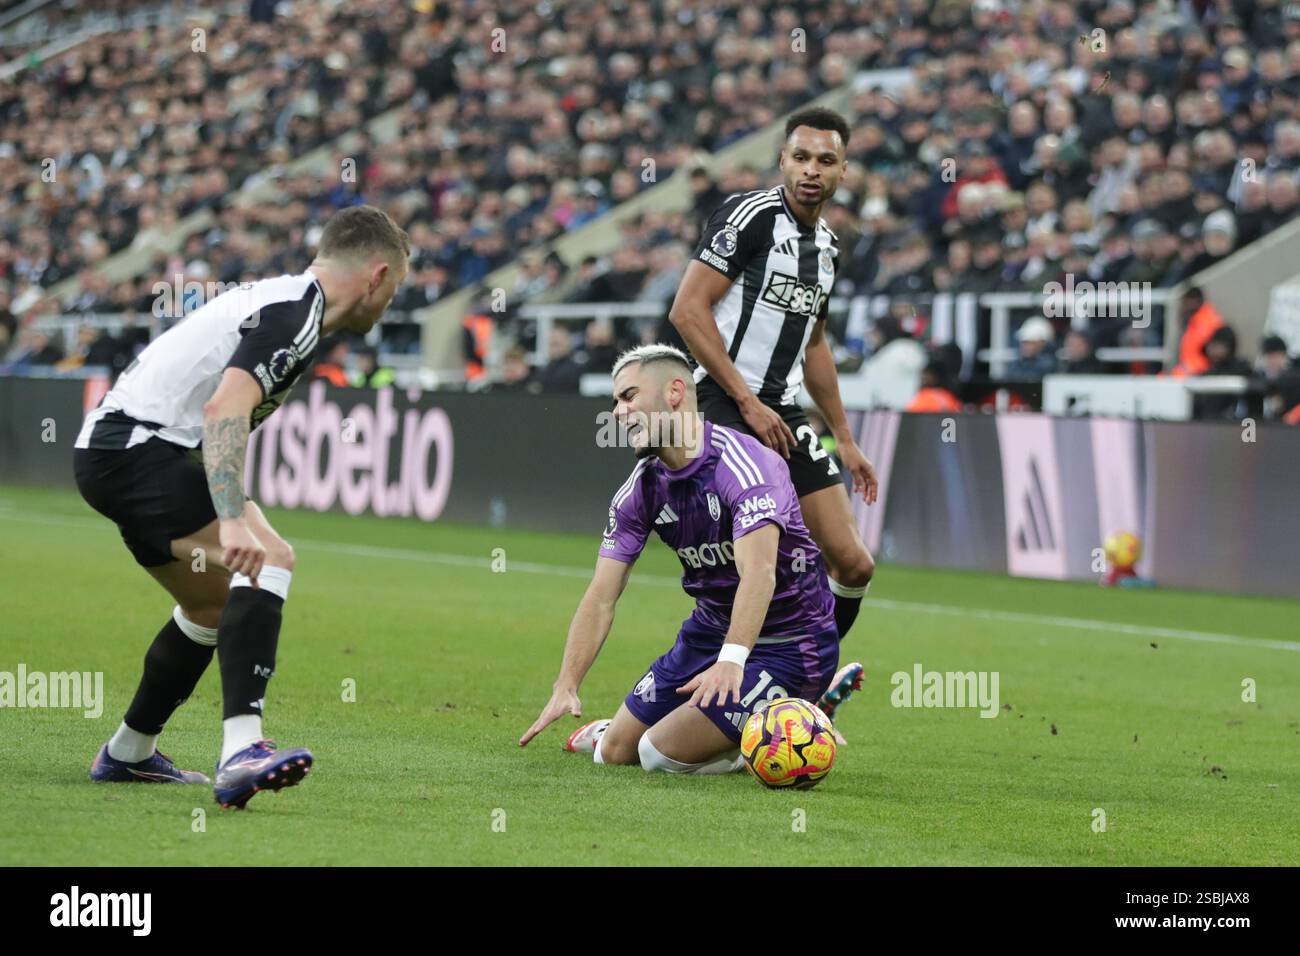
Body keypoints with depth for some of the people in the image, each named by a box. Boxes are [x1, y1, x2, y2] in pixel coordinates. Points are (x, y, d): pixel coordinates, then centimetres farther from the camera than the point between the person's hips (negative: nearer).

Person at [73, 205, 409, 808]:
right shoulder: (293, 313, -14)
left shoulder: (282, 298, 18)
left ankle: (127, 755, 40)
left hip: (112, 447, 11)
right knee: (269, 559, -24)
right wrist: (234, 522, -37)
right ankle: (241, 752, -36)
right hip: (139, 447, -11)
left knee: (215, 605, 25)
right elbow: (224, 407, -28)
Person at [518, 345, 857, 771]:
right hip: (711, 630, 8)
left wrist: (731, 660, -51)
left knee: (661, 754, -16)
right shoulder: (642, 487, -2)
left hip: (786, 644, -8)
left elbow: (758, 573, -38)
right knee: (614, 751, 9)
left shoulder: (743, 463, -25)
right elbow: (601, 597, -5)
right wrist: (565, 687, -17)